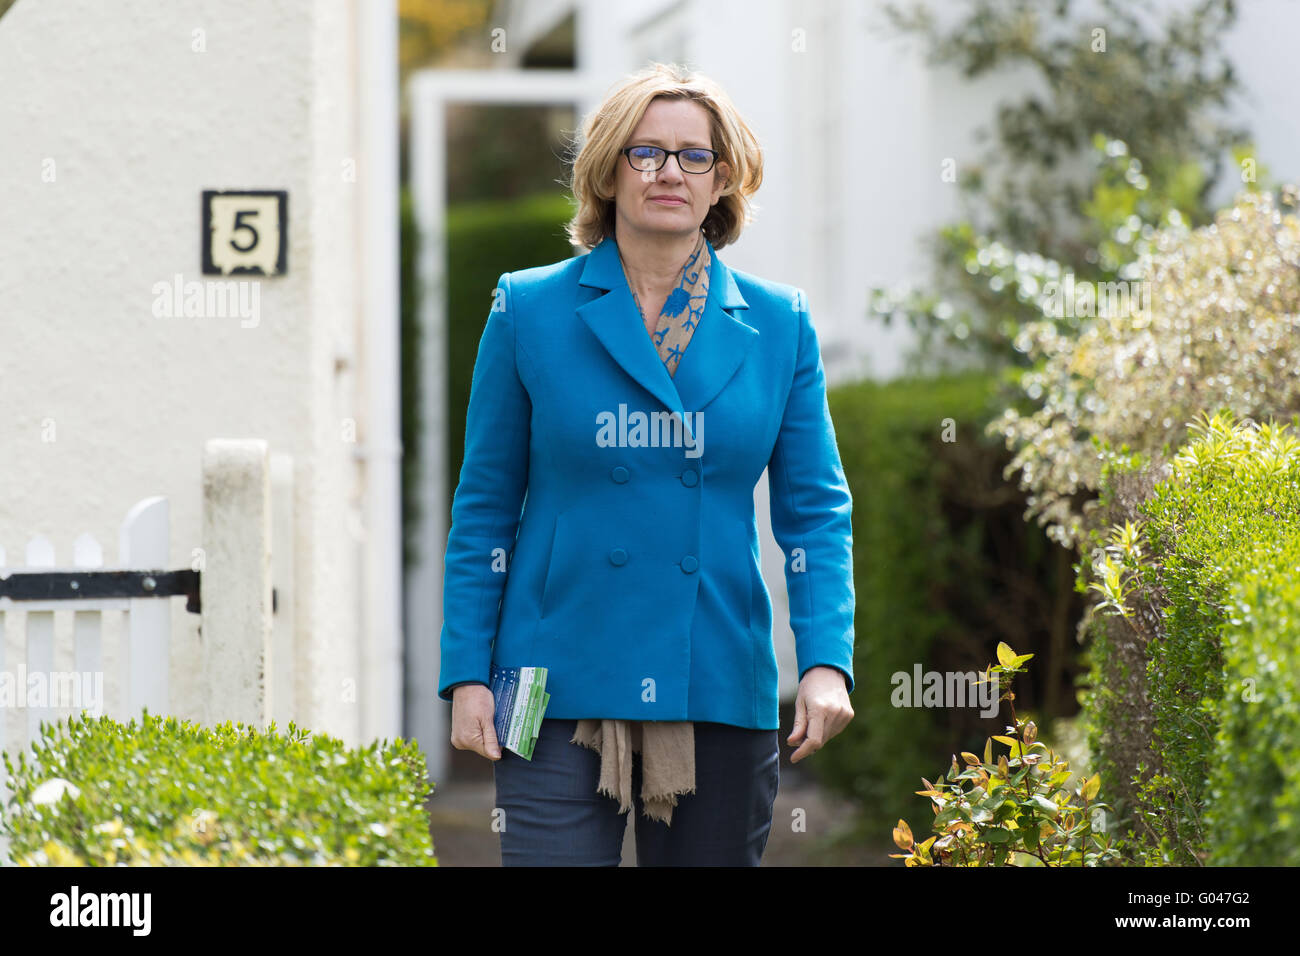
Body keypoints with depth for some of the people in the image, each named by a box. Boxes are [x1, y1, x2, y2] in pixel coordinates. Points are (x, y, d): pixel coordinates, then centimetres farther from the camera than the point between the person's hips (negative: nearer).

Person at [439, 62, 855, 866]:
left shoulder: (778, 324, 6)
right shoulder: (530, 311, 3)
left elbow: (815, 510, 5)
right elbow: (484, 509, 5)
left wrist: (827, 662, -8)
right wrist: (467, 675, -1)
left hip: (720, 689, 2)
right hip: (561, 689, -2)